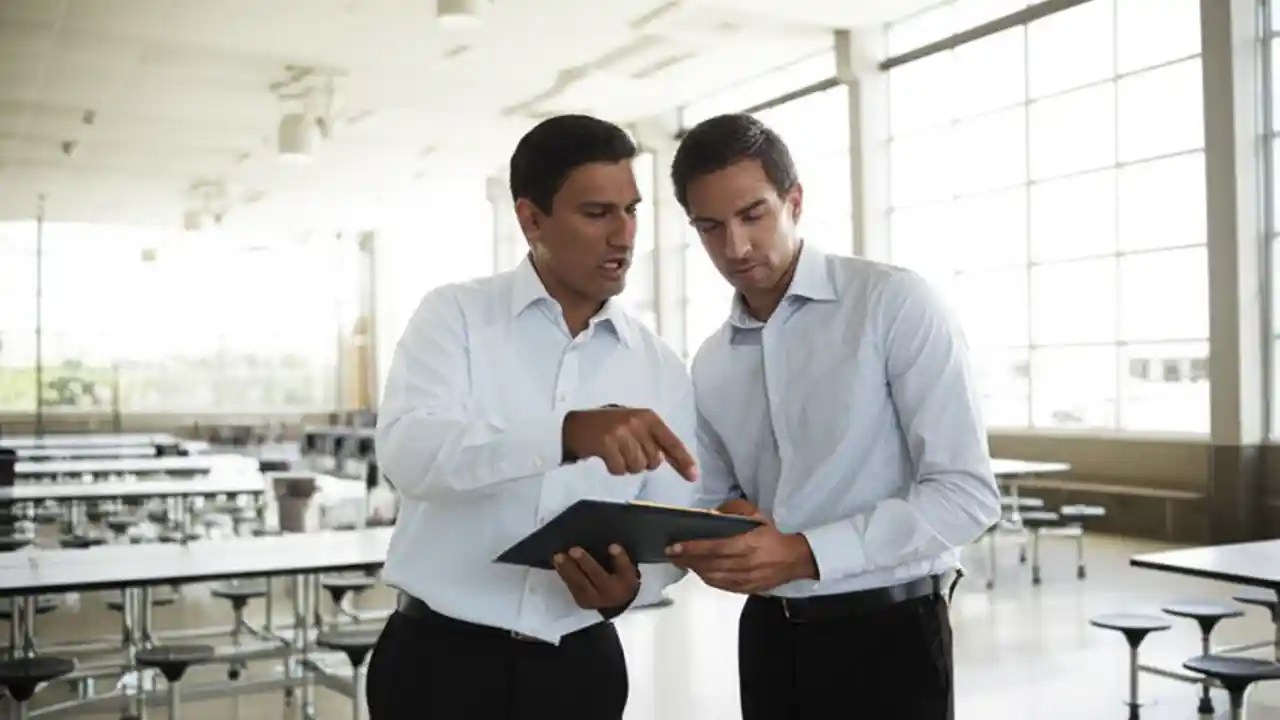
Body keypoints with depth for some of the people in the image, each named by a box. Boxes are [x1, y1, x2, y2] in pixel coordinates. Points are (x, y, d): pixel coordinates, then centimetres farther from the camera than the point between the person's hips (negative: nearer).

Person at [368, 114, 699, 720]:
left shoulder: (661, 370, 4)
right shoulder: (455, 315, -4)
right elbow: (407, 453, -22)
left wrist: (630, 586, -18)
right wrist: (570, 433, -36)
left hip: (580, 666, 3)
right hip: (439, 655, -2)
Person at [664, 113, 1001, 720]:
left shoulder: (893, 304, -11)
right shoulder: (709, 365, 6)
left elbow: (966, 492, -16)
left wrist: (806, 551, -25)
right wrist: (710, 543, -10)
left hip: (887, 629, -5)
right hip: (769, 632, 5)